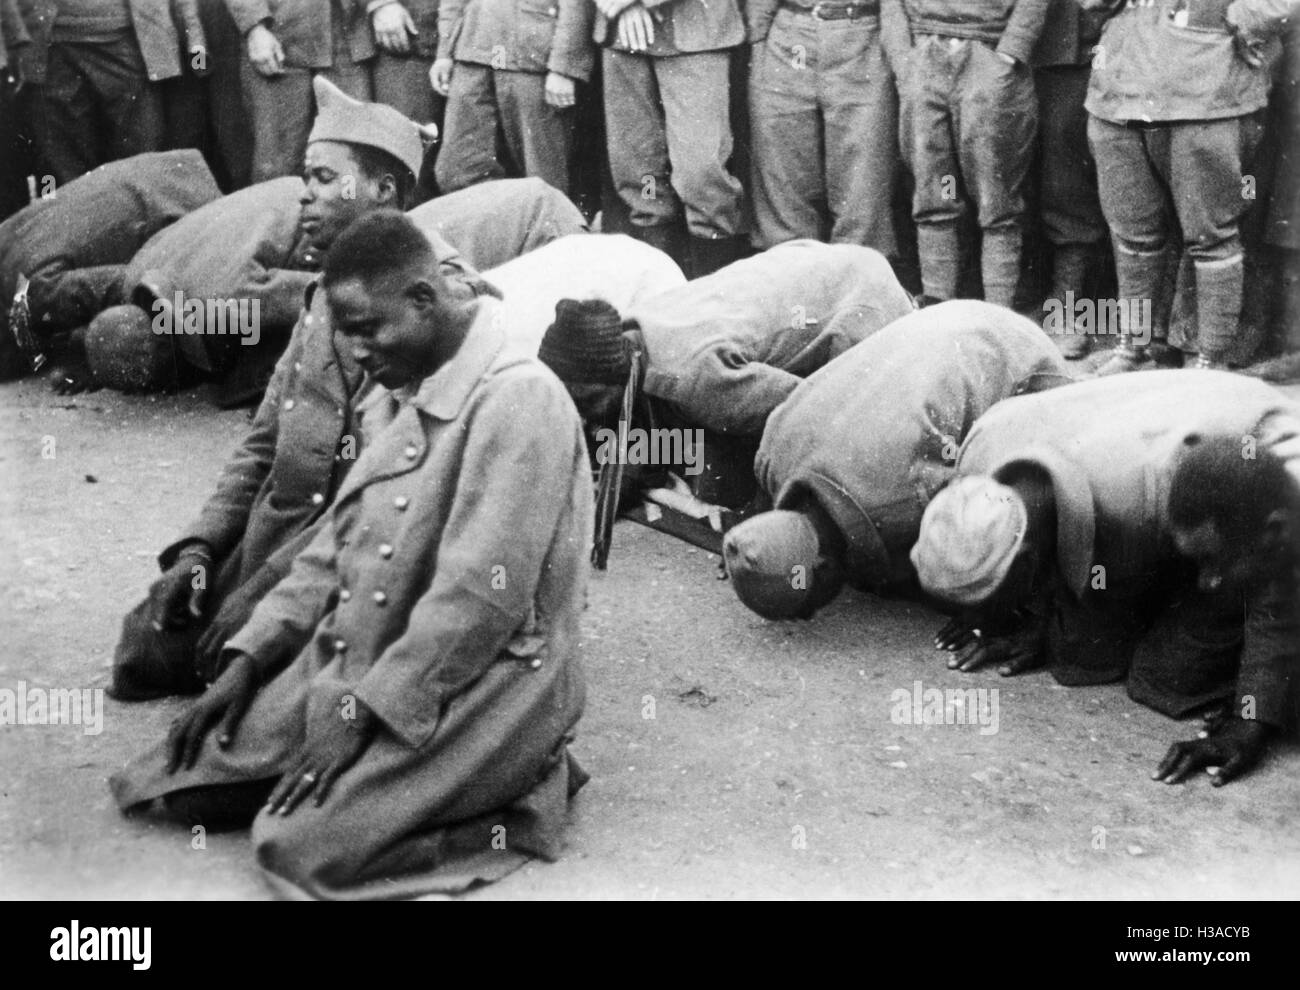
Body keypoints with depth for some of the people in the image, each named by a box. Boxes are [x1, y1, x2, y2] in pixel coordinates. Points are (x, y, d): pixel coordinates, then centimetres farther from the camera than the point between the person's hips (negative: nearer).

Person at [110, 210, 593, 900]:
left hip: (479, 685, -8)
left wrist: (362, 714, -20)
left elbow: (479, 598, -24)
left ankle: (521, 786, -3)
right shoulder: (396, 396, 11)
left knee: (301, 846, -21)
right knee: (192, 785, 1)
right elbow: (336, 544, 16)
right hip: (350, 663, 9)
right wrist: (247, 658, 5)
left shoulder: (516, 396, -19)